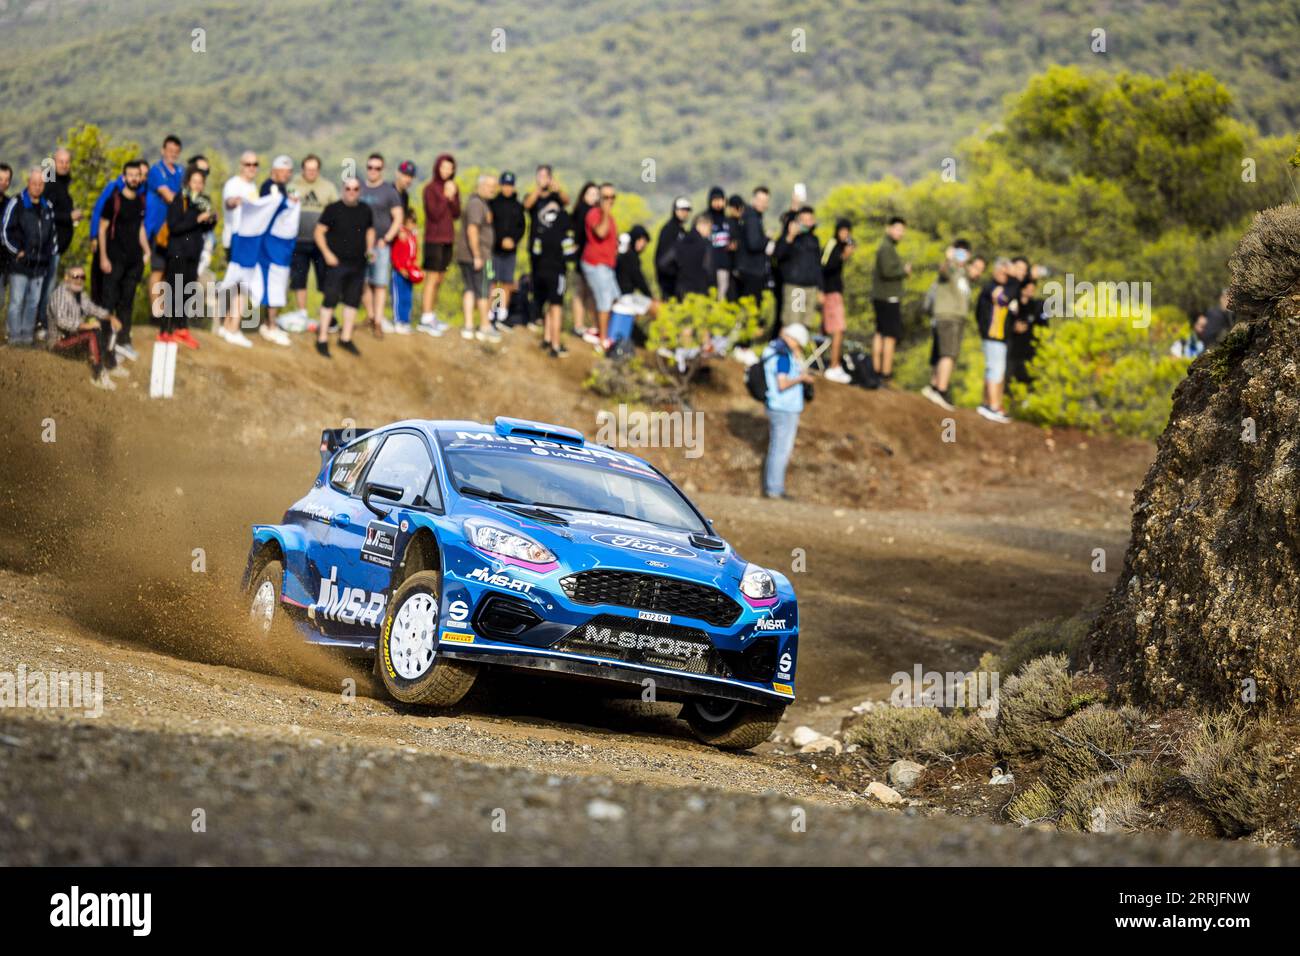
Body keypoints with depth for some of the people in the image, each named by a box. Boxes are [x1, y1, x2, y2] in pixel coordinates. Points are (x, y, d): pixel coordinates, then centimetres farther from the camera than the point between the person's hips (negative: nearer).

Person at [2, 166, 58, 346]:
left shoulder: (48, 206, 12)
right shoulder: (16, 203, -5)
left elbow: (53, 232, 25)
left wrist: (52, 249, 14)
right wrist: (16, 251, -9)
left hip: (40, 264, 5)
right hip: (20, 264, -5)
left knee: (33, 301, 8)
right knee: (17, 301, -6)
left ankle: (28, 334, 16)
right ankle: (15, 335, -2)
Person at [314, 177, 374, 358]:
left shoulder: (366, 211, 8)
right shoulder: (333, 209, -5)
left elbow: (370, 231, 21)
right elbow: (319, 232, -4)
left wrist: (369, 249, 5)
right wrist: (327, 253, -13)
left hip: (358, 265, 5)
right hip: (337, 262, -5)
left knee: (353, 301, 10)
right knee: (330, 300, -7)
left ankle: (346, 338, 21)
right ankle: (322, 339, -1)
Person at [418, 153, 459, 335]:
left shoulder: (453, 188, 11)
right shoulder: (430, 188, -9)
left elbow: (456, 214, 5)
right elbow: (435, 214, -16)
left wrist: (452, 198, -10)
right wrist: (446, 196, -16)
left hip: (448, 238, 7)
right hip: (434, 238, -7)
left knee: (440, 279, 9)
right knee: (432, 279, -8)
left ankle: (431, 316, 16)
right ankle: (426, 320, -7)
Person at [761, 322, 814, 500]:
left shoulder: (771, 352, 11)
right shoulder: (783, 356, -19)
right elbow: (782, 384, -26)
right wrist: (801, 378, -13)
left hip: (777, 409, 10)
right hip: (785, 411, -10)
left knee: (775, 450, 14)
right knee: (781, 451, -5)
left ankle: (770, 488, 18)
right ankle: (775, 490, -2)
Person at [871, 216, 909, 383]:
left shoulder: (885, 247, 17)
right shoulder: (887, 248, -14)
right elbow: (887, 271, -24)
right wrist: (905, 271, -9)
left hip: (880, 297, 10)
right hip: (889, 298, -10)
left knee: (880, 334, 13)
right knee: (890, 336, -9)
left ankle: (876, 369, 17)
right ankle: (886, 373, -10)